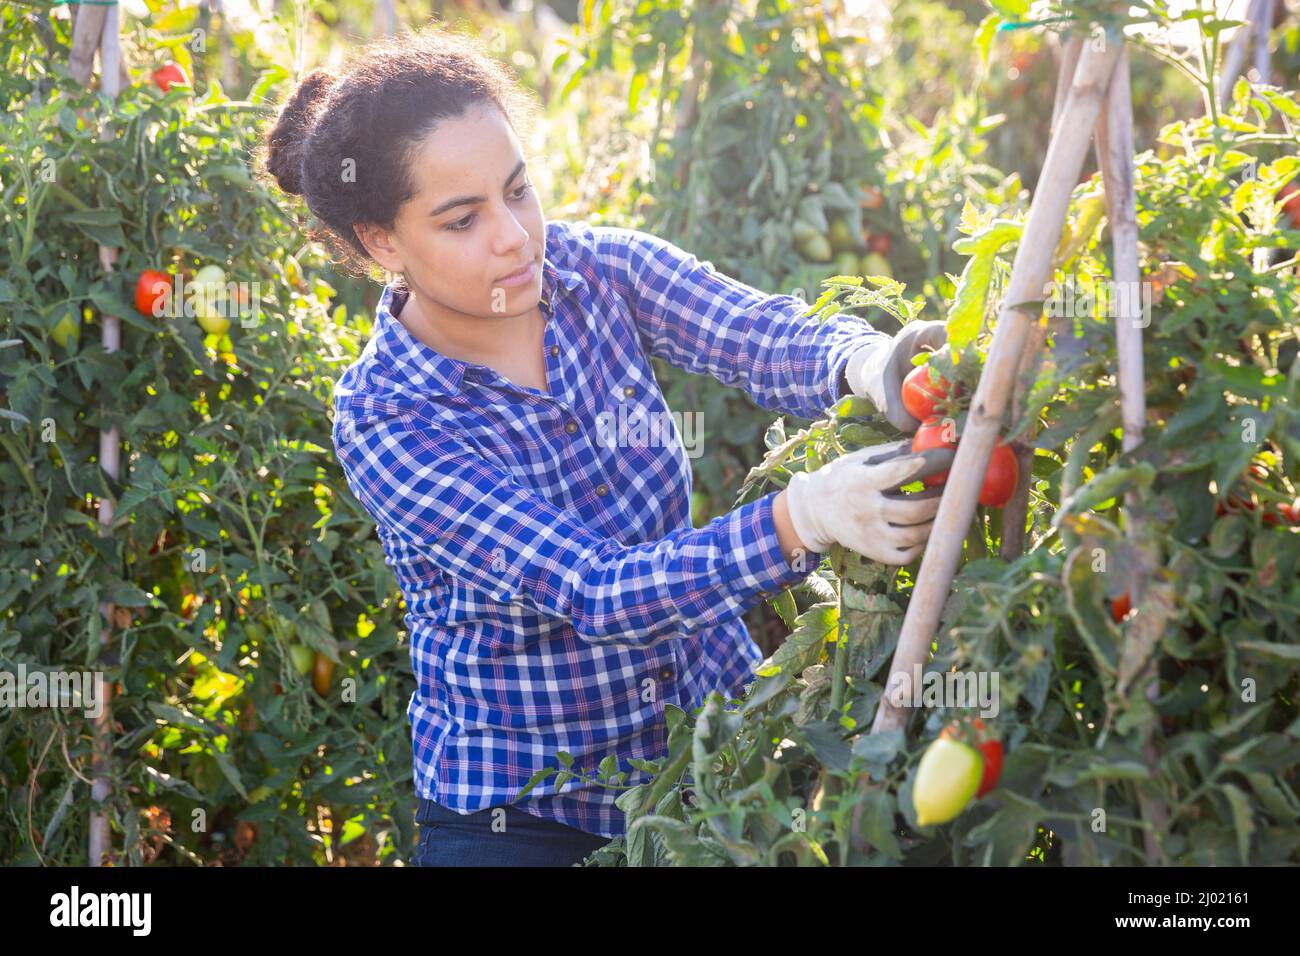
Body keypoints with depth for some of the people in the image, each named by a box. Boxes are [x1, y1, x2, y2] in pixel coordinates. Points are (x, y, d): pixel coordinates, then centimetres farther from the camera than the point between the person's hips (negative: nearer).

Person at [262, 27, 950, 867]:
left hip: (714, 734, 5)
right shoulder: (384, 423, -22)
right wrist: (803, 517, -46)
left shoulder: (594, 269, -9)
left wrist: (869, 365, -49)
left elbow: (766, 337, -25)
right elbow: (593, 594, -31)